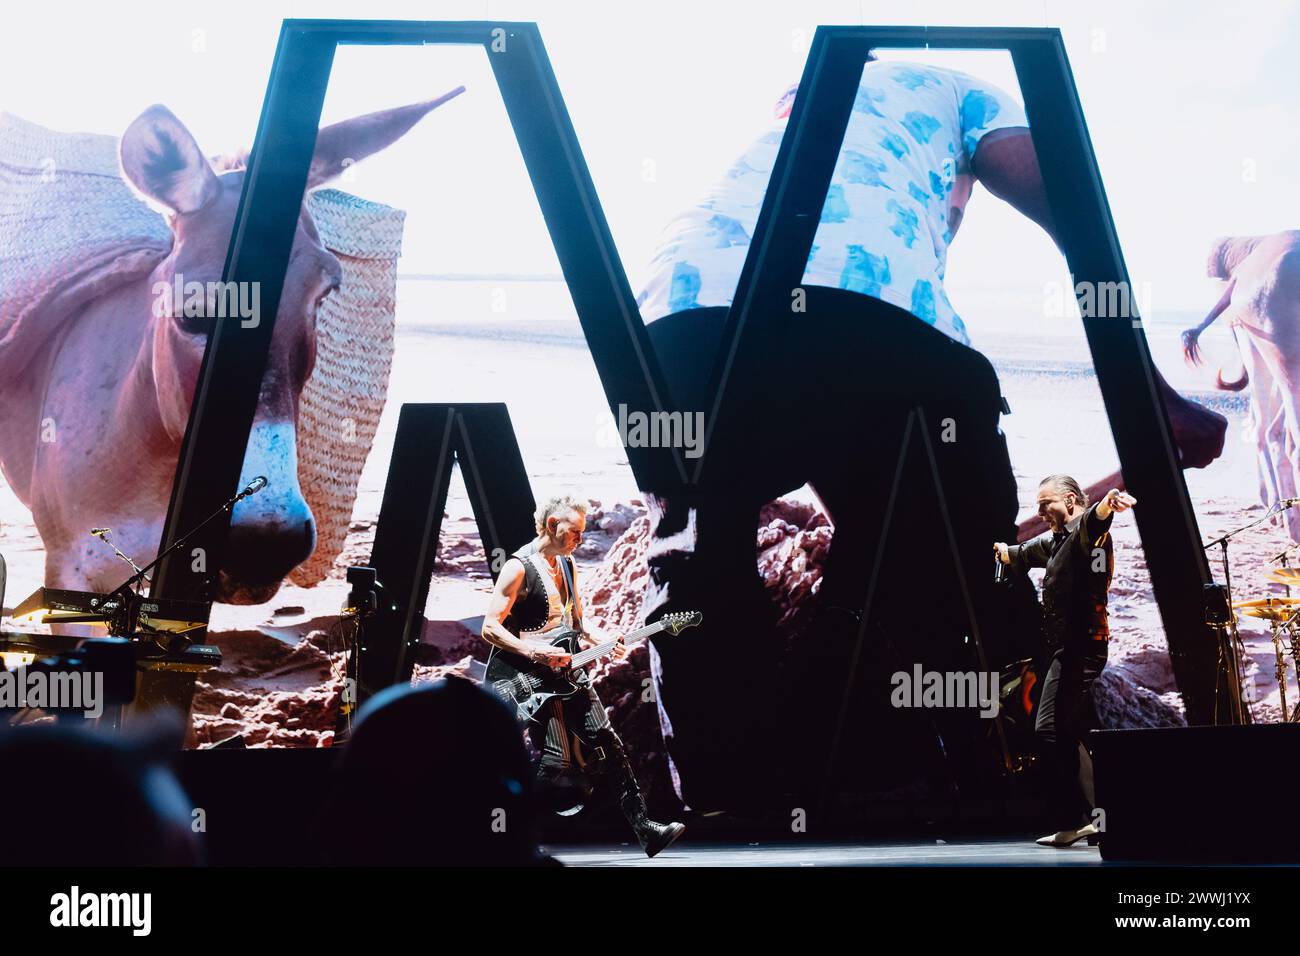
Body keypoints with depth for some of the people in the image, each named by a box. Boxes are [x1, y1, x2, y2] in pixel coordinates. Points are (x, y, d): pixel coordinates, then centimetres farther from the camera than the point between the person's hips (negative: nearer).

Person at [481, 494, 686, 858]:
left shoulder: (567, 564, 14)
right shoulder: (518, 568, -11)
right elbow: (490, 627, -16)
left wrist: (603, 641, 3)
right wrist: (536, 653, -25)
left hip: (568, 672, 8)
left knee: (609, 746, 1)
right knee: (557, 761, -14)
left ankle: (646, 830, 3)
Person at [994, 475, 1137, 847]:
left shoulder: (1085, 531, -7)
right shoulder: (1054, 540, 22)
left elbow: (1093, 517, -33)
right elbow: (1025, 554, 45)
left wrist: (1107, 504, -56)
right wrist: (1004, 551, 65)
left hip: (1080, 647, -11)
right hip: (1067, 649, 11)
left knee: (1049, 729, -17)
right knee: (1067, 736, 10)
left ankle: (1075, 819, -17)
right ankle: (1087, 816, 11)